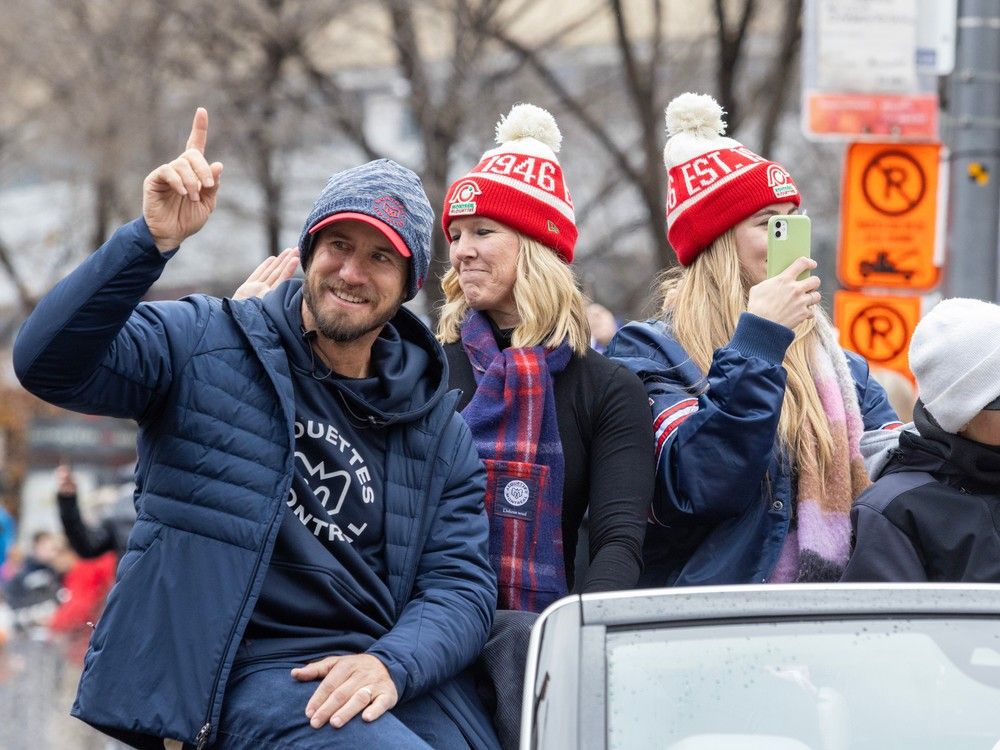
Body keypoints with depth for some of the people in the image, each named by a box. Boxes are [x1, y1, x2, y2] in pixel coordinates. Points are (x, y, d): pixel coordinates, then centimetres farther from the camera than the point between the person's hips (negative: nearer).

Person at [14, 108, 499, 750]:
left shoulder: (436, 429, 15)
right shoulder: (207, 344, 4)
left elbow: (462, 583, 8)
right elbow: (50, 363, -10)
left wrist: (389, 663, -13)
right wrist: (152, 241, -22)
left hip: (402, 675, 4)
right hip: (248, 670, -4)